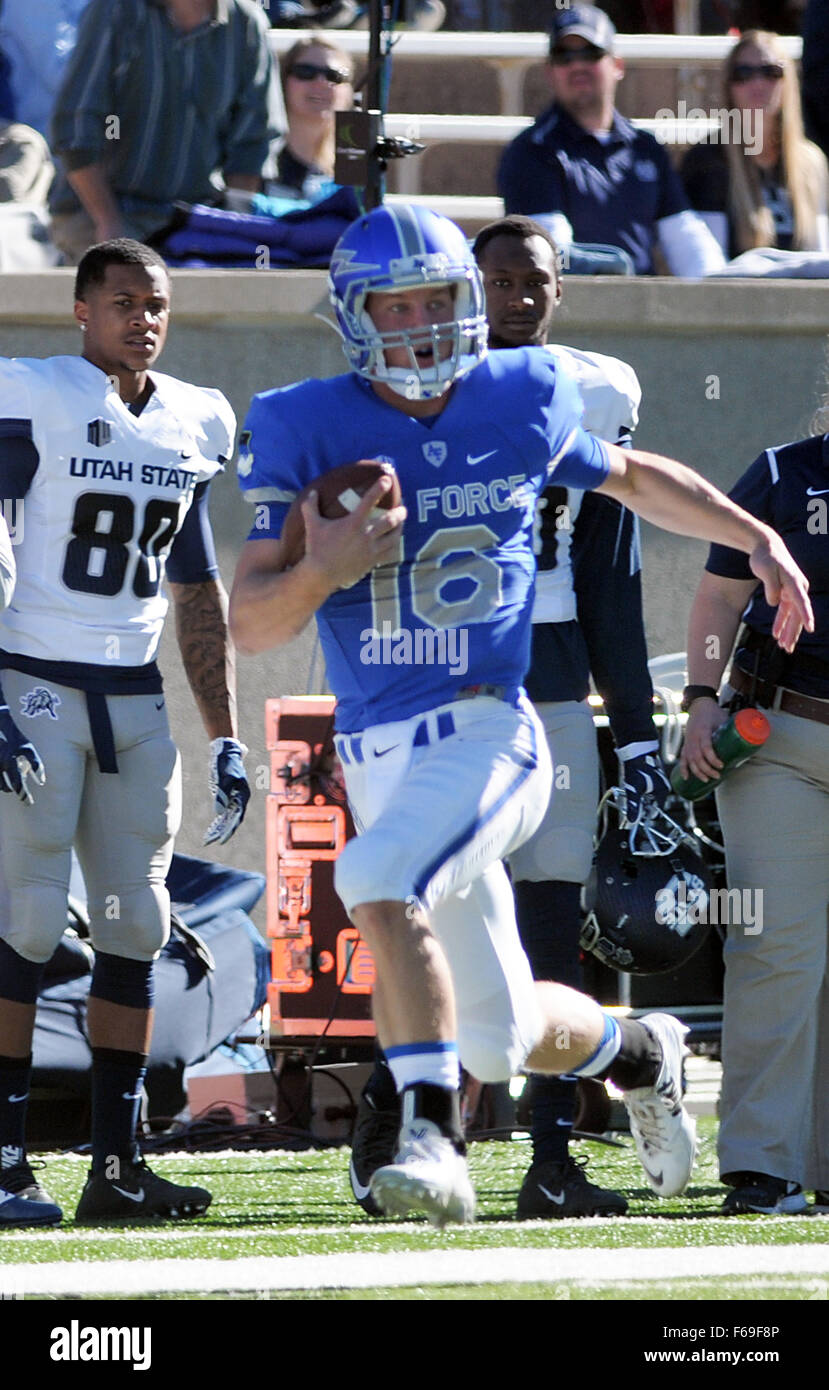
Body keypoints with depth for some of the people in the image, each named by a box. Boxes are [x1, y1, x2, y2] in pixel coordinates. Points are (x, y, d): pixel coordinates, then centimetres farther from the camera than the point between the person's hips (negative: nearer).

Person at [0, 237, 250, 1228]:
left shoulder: (192, 425, 11)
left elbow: (200, 596, 19)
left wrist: (224, 737, 15)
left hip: (134, 699, 6)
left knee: (134, 925, 4)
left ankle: (116, 1164, 9)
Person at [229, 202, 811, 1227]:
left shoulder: (522, 403, 2)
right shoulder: (306, 433, -2)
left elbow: (633, 479, 23)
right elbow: (250, 626, -3)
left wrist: (758, 541, 16)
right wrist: (321, 572, -22)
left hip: (487, 731, -2)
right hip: (378, 752, 2)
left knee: (379, 880, -33)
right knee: (502, 1036, 9)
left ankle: (432, 1134, -31)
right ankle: (639, 1054, 41)